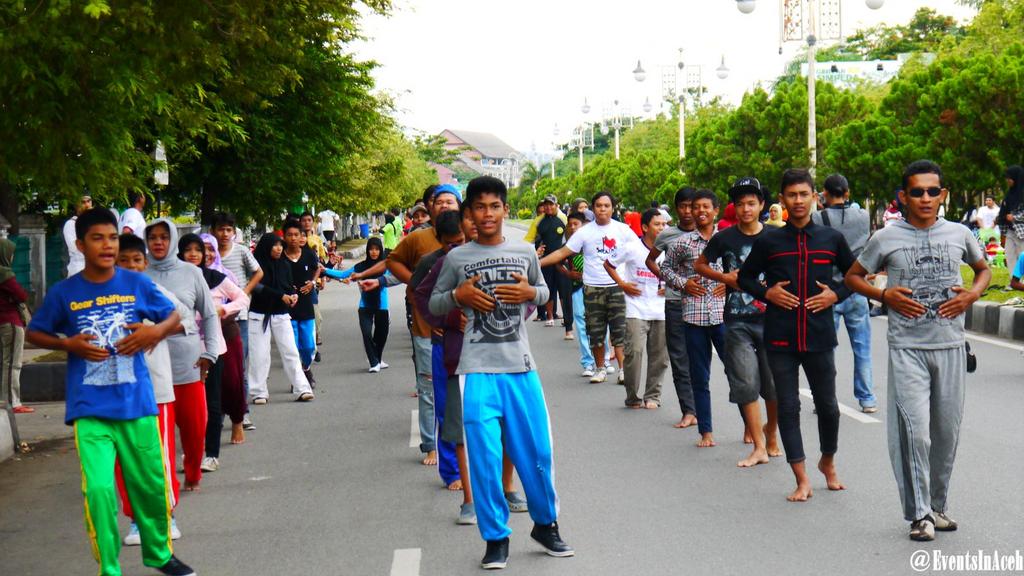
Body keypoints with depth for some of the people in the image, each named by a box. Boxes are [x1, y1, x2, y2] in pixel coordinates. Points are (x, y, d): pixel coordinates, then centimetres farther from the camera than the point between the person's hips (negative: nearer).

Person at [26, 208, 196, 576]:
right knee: (99, 489, -13)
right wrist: (69, 345, -7)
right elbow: (33, 333, 11)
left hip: (137, 404, 2)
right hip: (90, 410, -2)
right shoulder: (64, 293, -1)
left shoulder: (137, 284, 1)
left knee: (151, 485, 11)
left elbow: (173, 317, 13)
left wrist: (156, 331, -9)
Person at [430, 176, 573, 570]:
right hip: (478, 370, -2)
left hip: (521, 367, 2)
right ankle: (496, 537, 10)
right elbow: (433, 304, 11)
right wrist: (458, 295, -10)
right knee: (484, 456, -3)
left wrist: (530, 292, -3)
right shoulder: (456, 258, 2)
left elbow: (543, 290, 20)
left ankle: (545, 523, 28)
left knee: (536, 451, 6)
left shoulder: (525, 252, 7)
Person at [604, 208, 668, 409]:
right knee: (635, 351, -14)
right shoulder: (632, 249, -6)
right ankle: (632, 397, 1)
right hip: (636, 311, -3)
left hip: (661, 312, 4)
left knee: (659, 355, 5)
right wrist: (622, 284, -3)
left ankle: (652, 396, 19)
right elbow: (608, 265, 7)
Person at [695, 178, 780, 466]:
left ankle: (771, 432, 29)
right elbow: (699, 265, 13)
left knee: (775, 384, 3)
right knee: (745, 383, -3)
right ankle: (758, 448, 3)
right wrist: (725, 277, -3)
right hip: (737, 321, 0)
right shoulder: (724, 238, 2)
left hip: (770, 317, 0)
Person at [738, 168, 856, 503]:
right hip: (780, 337, 0)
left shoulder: (832, 239, 4)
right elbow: (745, 277, 13)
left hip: (820, 337, 0)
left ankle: (828, 463, 34)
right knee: (787, 407, 1)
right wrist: (767, 293, -5)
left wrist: (836, 295, -3)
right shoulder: (769, 242, 3)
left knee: (827, 405, 8)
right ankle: (802, 480, 7)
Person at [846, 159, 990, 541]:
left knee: (947, 431, 9)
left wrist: (972, 295, 2)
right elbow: (852, 276, 11)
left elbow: (983, 269, 23)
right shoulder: (887, 239, 0)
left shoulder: (959, 234, 6)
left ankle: (937, 505, 25)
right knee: (914, 431, -10)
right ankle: (919, 514, -2)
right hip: (907, 348, -3)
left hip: (950, 345, 3)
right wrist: (884, 295, -6)